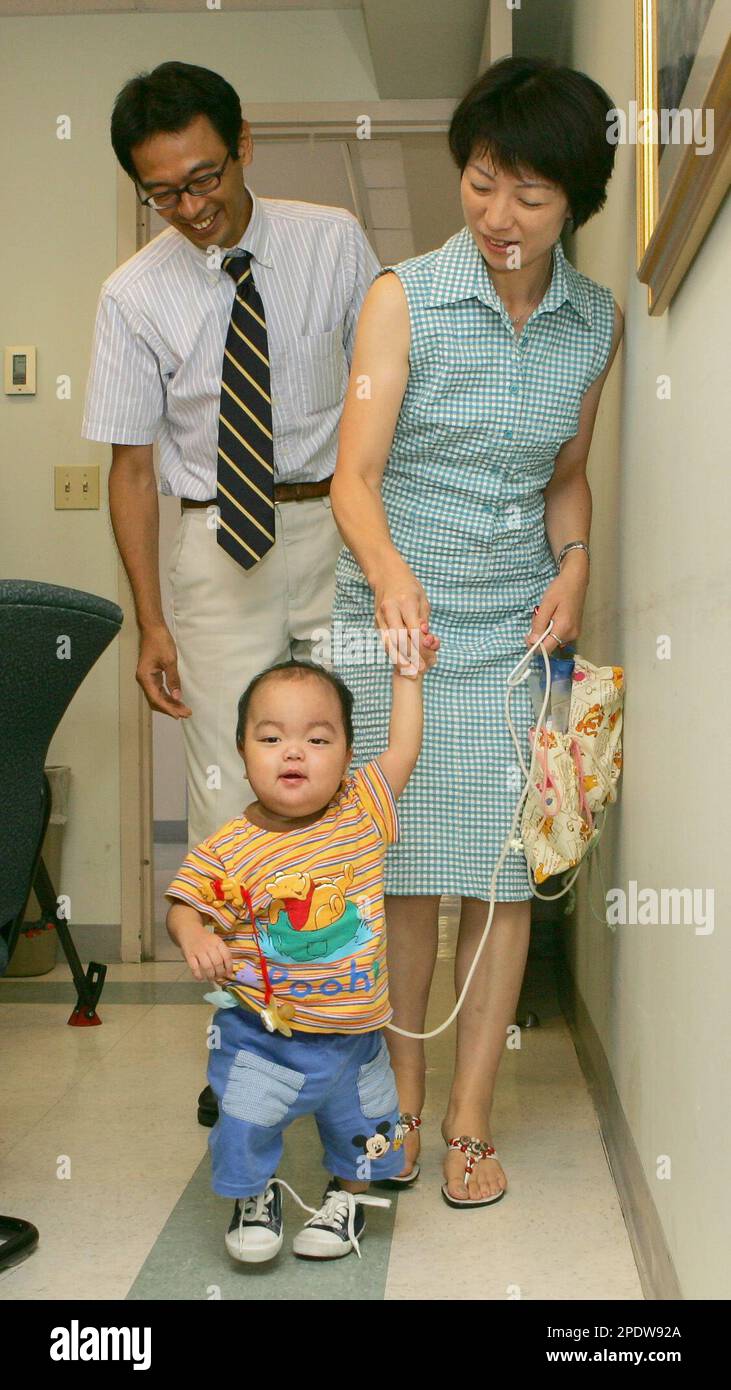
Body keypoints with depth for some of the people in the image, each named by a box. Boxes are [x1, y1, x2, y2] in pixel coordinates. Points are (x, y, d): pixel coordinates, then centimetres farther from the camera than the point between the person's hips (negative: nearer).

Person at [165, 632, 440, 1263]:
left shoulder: (362, 814, -7)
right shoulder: (226, 849, -14)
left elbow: (402, 750, 2)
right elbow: (185, 907, -5)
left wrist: (408, 675, 8)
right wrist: (194, 937, -27)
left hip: (353, 1033, 2)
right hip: (261, 1033, -2)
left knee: (361, 1128, 15)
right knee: (244, 1124, -1)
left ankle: (347, 1197, 45)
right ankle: (256, 1198, 31)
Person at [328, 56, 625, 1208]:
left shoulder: (595, 322, 5)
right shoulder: (404, 298, -6)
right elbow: (354, 477, -12)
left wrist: (574, 566, -2)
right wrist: (390, 570, -31)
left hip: (519, 629, 3)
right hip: (397, 622, -2)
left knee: (506, 875, 2)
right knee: (405, 876, 3)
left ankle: (471, 1119, 16)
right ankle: (400, 1102, 22)